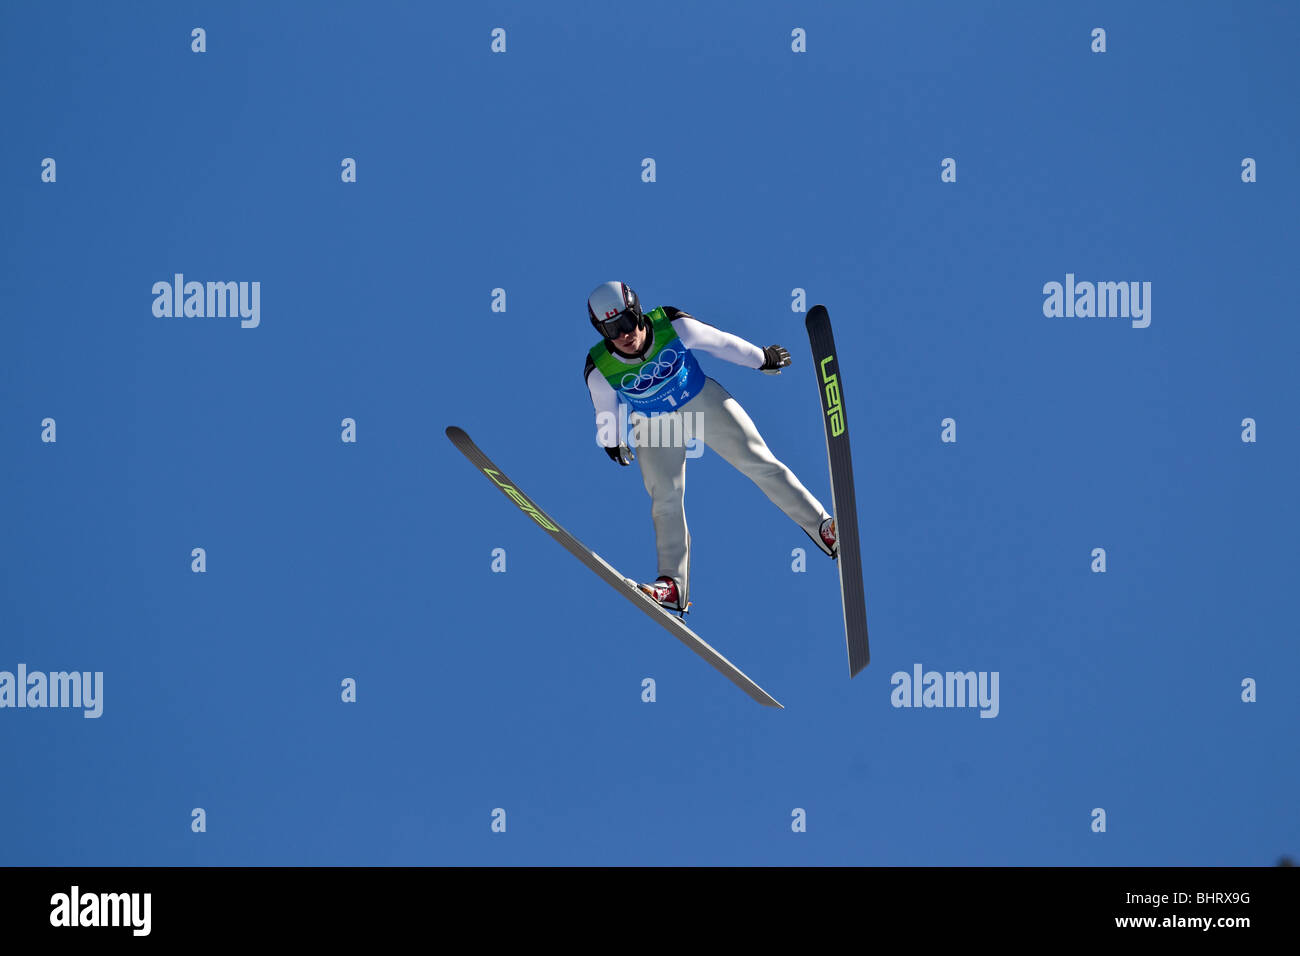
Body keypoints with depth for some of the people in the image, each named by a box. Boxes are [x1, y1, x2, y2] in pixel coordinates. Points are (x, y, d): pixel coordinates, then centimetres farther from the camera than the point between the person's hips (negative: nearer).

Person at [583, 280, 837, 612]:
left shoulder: (673, 325, -26)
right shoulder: (600, 370, -24)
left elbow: (720, 342, -9)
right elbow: (605, 412, -2)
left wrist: (761, 358, 5)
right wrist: (611, 443, 15)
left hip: (702, 401, 0)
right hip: (654, 427, 0)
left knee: (758, 462, -6)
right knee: (666, 499, -12)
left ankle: (822, 527, 0)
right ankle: (674, 585, -9)